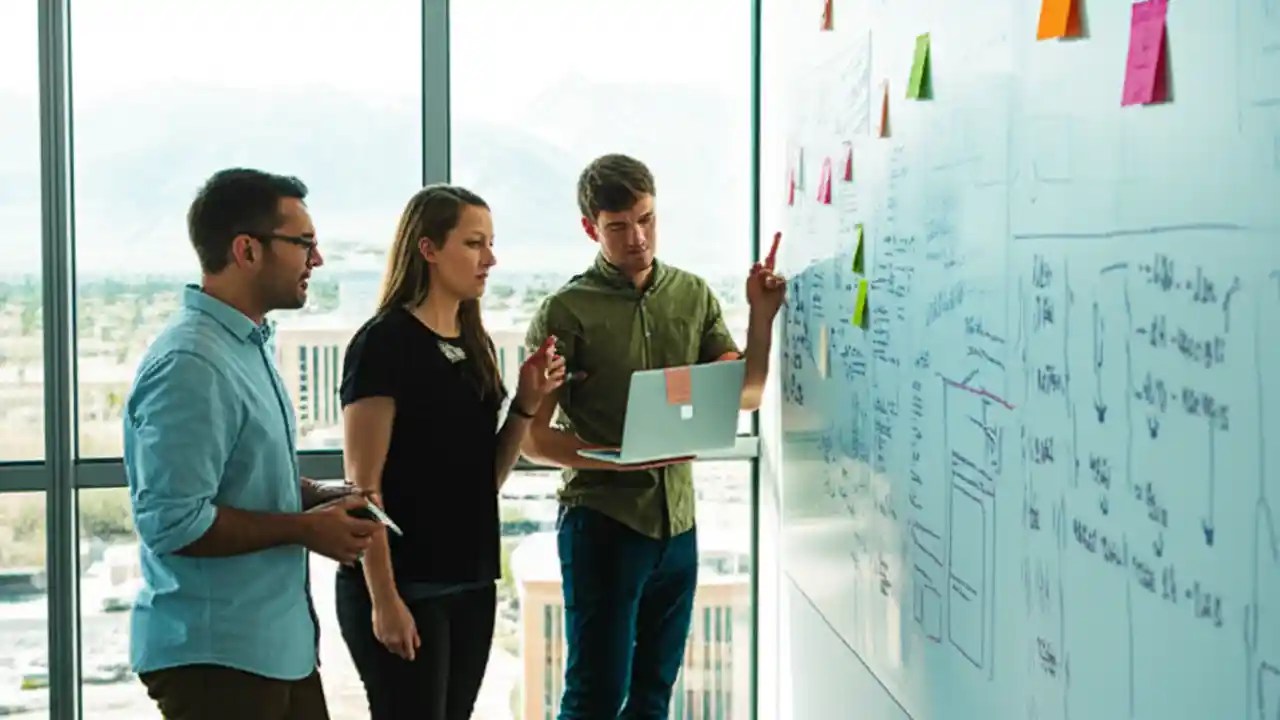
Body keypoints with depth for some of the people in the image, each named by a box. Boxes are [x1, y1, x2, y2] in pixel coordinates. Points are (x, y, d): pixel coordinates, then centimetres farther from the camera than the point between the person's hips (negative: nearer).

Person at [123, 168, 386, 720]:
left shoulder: (247, 344, 12)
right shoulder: (190, 366, -21)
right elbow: (172, 523, -25)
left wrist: (324, 501, 5)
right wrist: (304, 527, -17)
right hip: (216, 654, -10)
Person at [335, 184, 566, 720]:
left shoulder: (473, 344, 10)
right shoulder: (383, 342, -11)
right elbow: (364, 484, -14)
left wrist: (526, 403, -1)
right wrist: (383, 598, -17)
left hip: (470, 583, 7)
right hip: (405, 587, -7)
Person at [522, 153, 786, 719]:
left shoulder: (693, 296, 6)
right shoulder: (566, 313, -9)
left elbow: (745, 396, 4)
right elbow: (534, 437, -10)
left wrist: (761, 316, -9)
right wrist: (621, 459, -23)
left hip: (677, 520, 5)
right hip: (602, 521, -5)